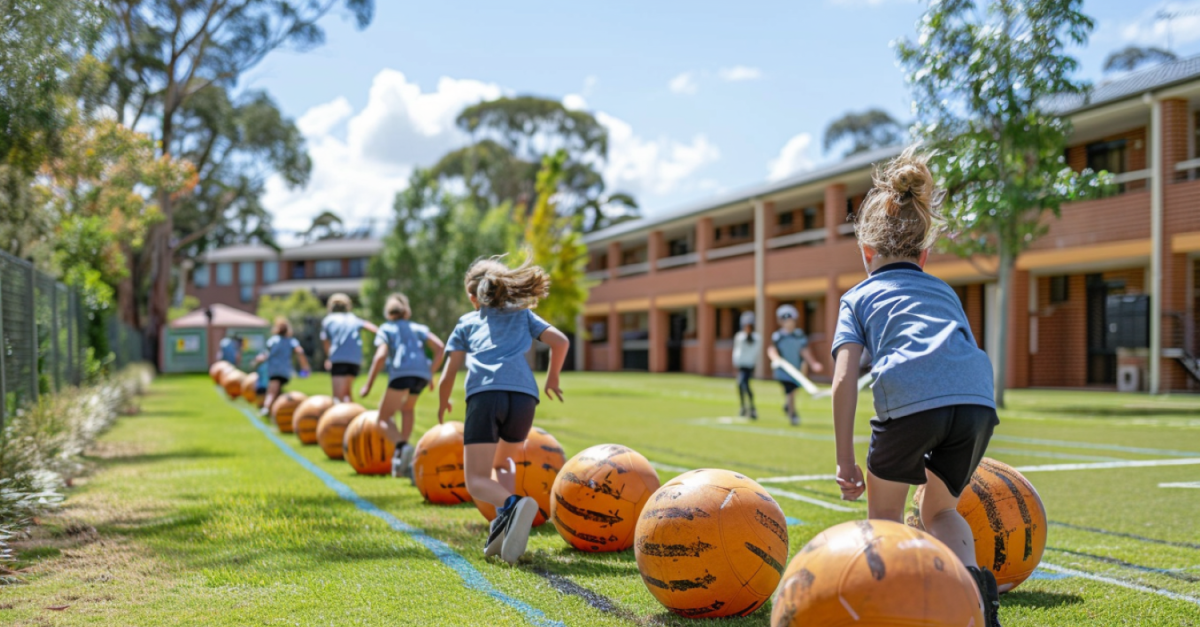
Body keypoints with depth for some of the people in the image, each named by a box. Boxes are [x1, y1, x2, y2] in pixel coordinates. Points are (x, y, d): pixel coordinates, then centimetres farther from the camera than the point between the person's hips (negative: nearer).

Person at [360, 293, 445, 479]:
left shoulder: (386, 329, 16)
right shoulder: (418, 328, 26)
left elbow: (381, 356, 0)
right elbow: (440, 348, 11)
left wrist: (368, 385, 2)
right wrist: (430, 373, 16)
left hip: (401, 373, -4)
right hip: (422, 373, 4)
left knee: (384, 416, 6)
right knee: (407, 409, 29)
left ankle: (402, 446, -25)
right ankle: (400, 461, 19)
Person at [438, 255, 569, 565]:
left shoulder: (467, 323, 25)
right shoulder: (523, 314, 29)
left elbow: (448, 376, 21)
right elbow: (561, 341, 18)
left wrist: (443, 404, 41)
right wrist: (552, 379, 34)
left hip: (484, 395, -2)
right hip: (523, 396, 3)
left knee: (477, 481, 0)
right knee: (502, 462, 28)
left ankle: (512, 505, -34)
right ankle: (506, 520, 1)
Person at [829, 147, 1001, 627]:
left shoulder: (858, 296, 21)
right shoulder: (944, 290, 32)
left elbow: (844, 380, 8)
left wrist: (845, 461, 9)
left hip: (908, 401, -3)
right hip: (977, 399, 3)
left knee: (885, 510, 23)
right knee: (940, 509, 24)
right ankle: (972, 580, -1)